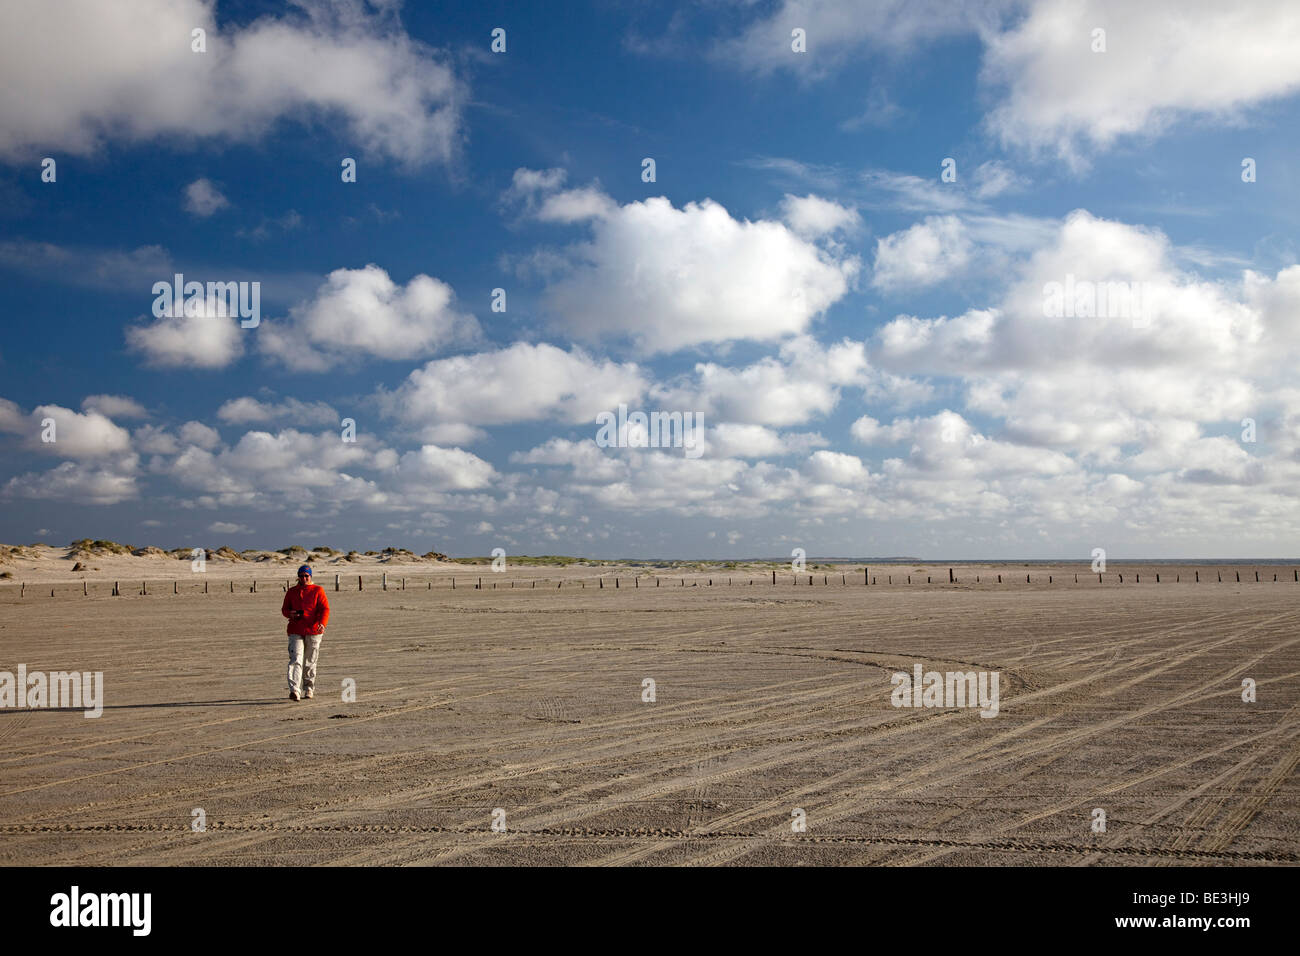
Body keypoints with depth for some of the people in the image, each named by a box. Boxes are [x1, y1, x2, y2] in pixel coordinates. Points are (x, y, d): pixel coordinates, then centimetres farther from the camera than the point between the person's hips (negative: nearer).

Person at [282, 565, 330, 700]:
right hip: (295, 632, 1)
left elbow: (325, 609, -4)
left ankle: (308, 688, 22)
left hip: (313, 631, -1)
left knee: (310, 662, 7)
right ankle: (294, 690, -22)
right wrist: (290, 614, -9)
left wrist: (322, 623, -22)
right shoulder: (291, 592, 12)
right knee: (295, 660, -13)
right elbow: (284, 609, 17)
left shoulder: (318, 590, 4)